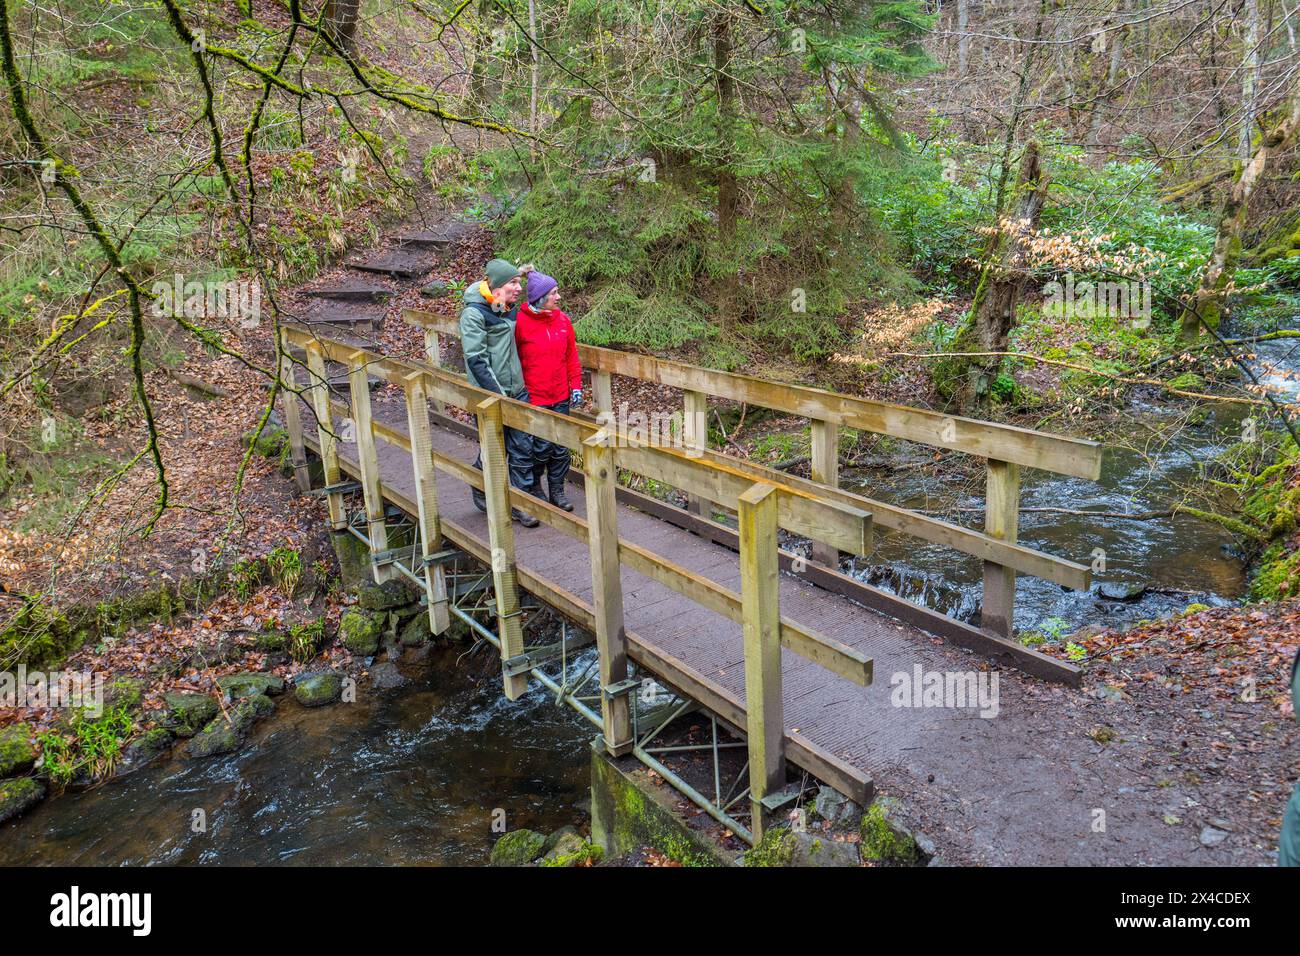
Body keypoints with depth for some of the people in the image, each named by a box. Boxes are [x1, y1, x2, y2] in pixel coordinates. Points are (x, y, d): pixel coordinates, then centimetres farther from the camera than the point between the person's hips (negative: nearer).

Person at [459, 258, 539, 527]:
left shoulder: (511, 309, 10)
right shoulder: (474, 313, -12)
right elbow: (476, 359, -16)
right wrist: (498, 395, -18)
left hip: (517, 392, 7)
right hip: (491, 394, -6)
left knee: (523, 449, 5)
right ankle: (481, 490, 30)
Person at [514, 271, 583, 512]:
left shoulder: (562, 320, 5)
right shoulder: (521, 322, -10)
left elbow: (571, 355, 11)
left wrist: (576, 385, 8)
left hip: (561, 395, 5)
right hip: (534, 397, -5)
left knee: (561, 447, 8)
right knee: (542, 446, -2)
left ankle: (557, 490, 22)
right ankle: (533, 486, 22)